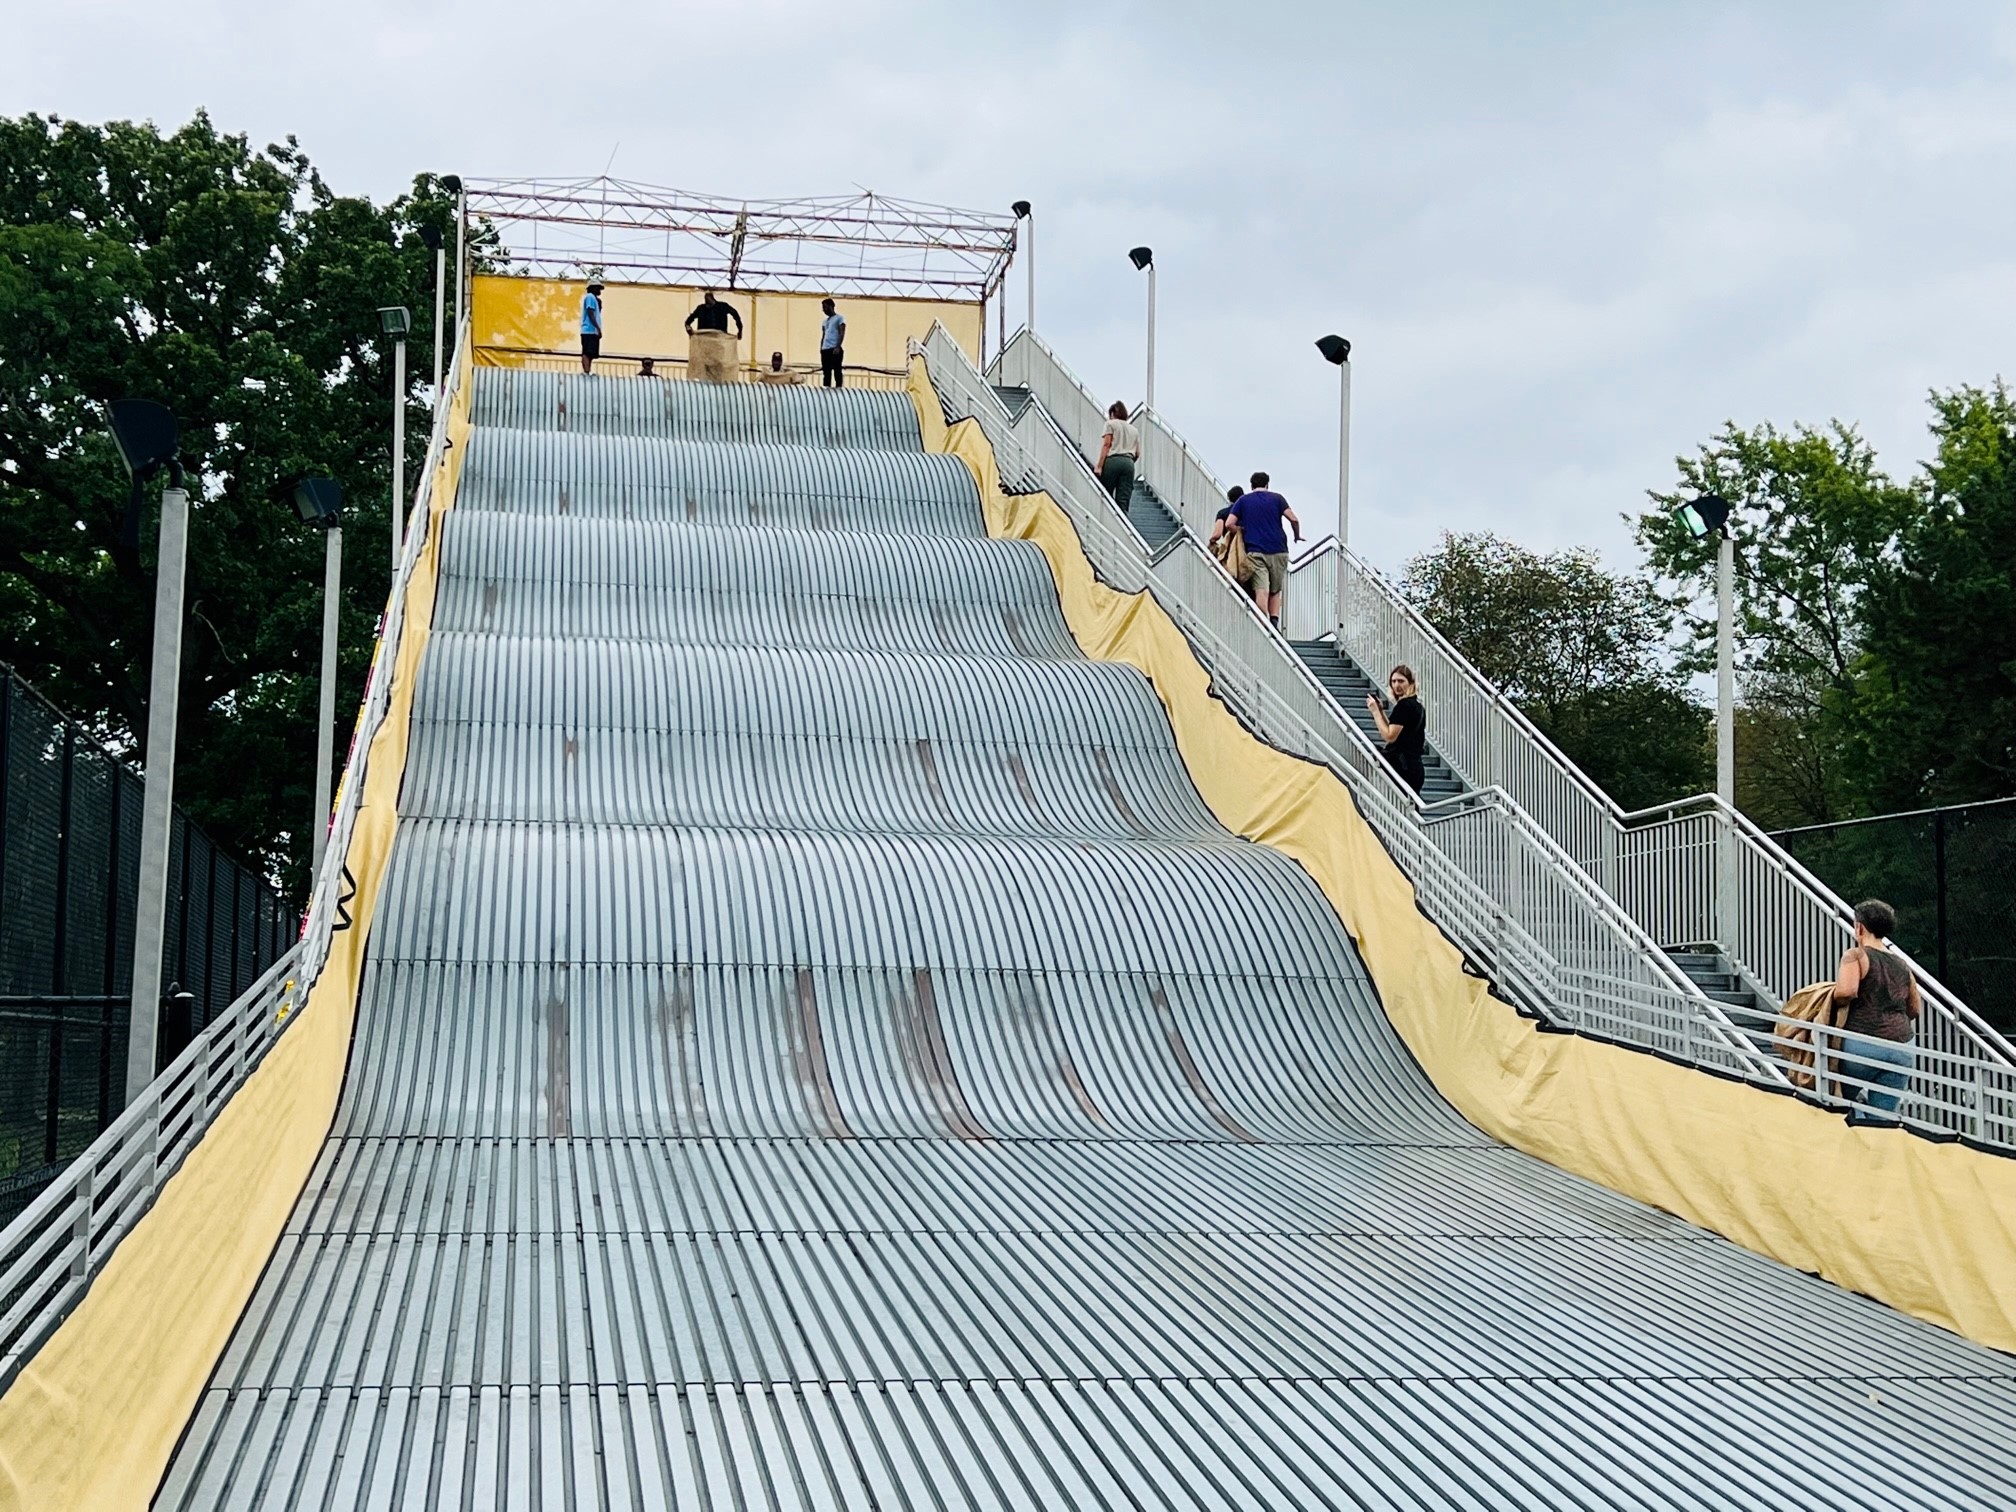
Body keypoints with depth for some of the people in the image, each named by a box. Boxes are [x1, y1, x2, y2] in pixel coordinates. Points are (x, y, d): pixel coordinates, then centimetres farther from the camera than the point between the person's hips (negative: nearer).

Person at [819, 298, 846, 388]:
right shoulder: (825, 321, 24)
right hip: (825, 349, 7)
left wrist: (838, 347, -18)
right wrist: (821, 349, 12)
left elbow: (842, 333, -8)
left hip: (835, 349, -7)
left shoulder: (839, 318, 2)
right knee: (826, 371, 4)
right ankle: (826, 387, 4)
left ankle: (838, 387, -10)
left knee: (837, 370, -8)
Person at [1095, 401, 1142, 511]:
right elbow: (1137, 454, 18)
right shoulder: (1134, 430, 25)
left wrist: (1099, 466, -8)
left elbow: (1106, 445, -3)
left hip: (1113, 461, -4)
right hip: (1129, 463, 4)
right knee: (1123, 501, -3)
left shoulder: (1110, 424, 10)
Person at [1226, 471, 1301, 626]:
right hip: (1278, 551, 1)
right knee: (1275, 591, 12)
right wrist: (1297, 536, 17)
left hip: (1255, 551, -1)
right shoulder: (1276, 498, 10)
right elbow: (1293, 519, -1)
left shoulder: (1243, 500, 11)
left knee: (1261, 591, -11)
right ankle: (1275, 621, -6)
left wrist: (1241, 531, 22)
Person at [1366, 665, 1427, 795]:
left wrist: (1375, 711, -9)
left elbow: (1390, 736, -16)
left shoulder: (1403, 705, -11)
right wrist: (1381, 711, 15)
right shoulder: (1416, 706, 17)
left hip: (1401, 768, -10)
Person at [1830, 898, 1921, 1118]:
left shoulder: (1855, 956, -3)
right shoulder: (1902, 966, 15)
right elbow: (1916, 1009, 22)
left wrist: (1832, 996, 1)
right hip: (1901, 1047, 5)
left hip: (1863, 1045, -5)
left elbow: (1846, 991, -19)